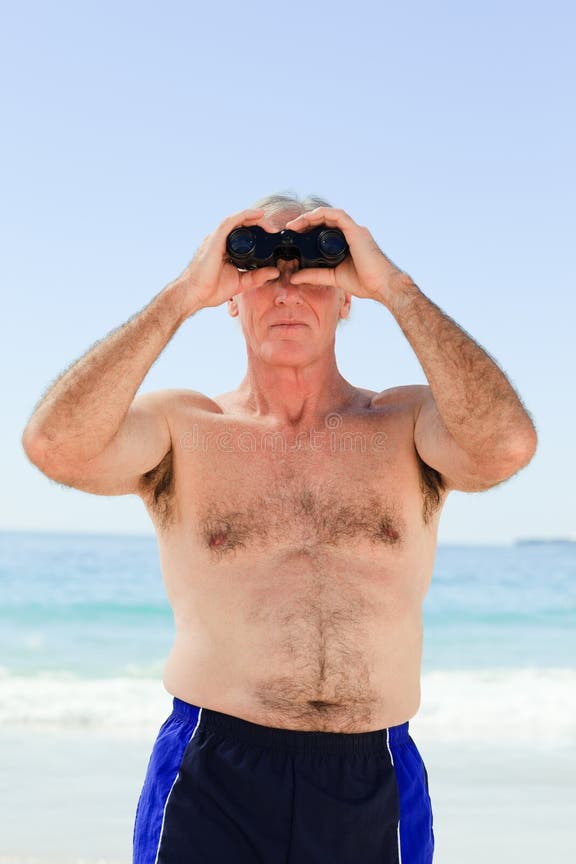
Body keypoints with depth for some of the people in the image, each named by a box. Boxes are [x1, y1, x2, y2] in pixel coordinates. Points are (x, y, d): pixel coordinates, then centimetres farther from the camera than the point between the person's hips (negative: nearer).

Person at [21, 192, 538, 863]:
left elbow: (508, 444, -16)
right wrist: (183, 295, -11)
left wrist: (396, 286, -11)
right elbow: (54, 444, -15)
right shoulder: (182, 430, 4)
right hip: (210, 787, -1)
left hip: (374, 792, 1)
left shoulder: (406, 427, 5)